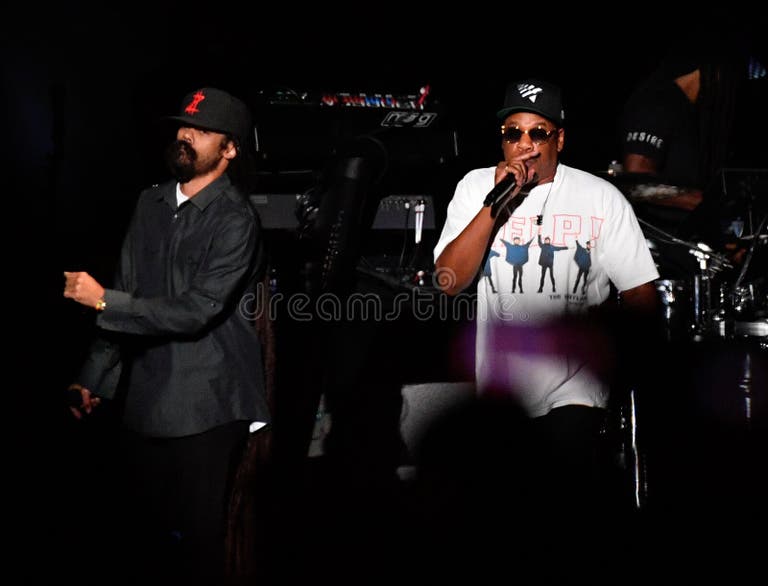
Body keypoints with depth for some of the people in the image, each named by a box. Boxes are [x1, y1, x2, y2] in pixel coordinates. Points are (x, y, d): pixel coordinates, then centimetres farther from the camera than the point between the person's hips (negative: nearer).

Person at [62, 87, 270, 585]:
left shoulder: (236, 220, -12)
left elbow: (195, 312, -19)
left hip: (204, 407, -6)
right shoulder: (151, 204, 9)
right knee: (141, 531, 15)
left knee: (198, 537, 5)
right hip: (144, 398, 6)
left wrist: (102, 300, -15)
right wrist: (94, 377, 8)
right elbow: (127, 297, 12)